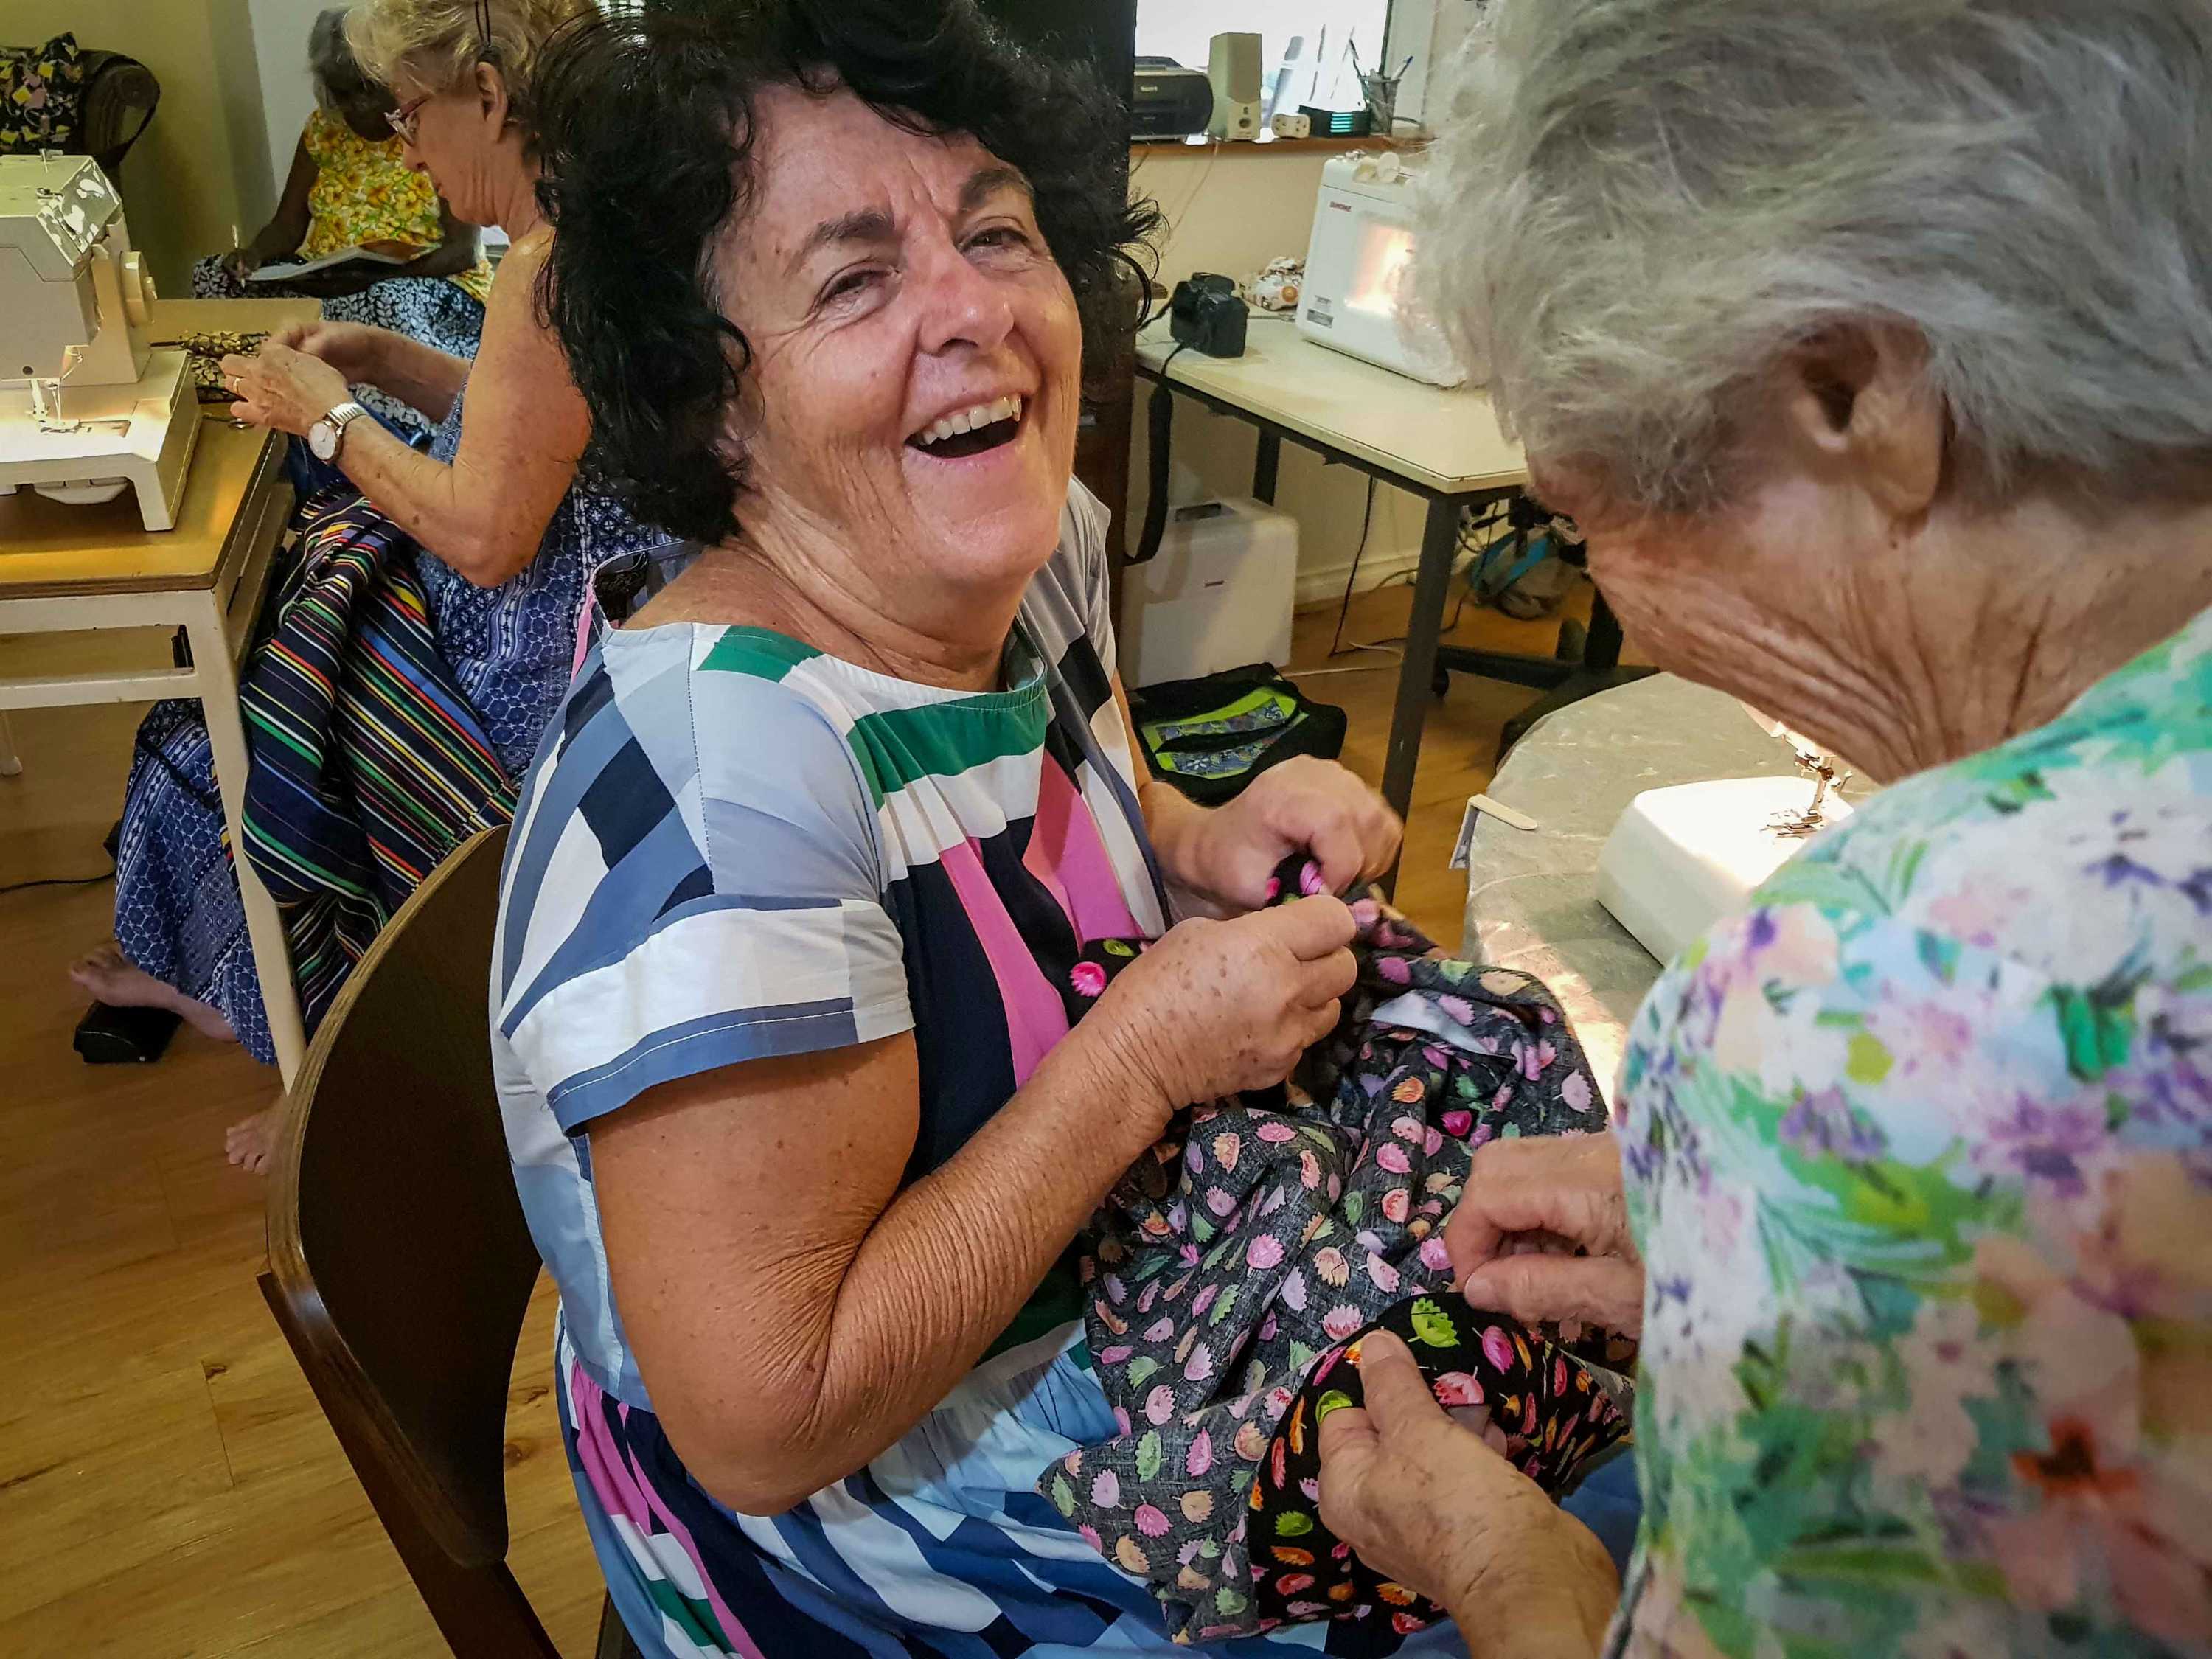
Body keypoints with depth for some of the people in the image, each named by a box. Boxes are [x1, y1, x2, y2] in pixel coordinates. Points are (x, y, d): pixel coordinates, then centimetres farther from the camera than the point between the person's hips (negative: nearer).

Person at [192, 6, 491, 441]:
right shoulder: (324, 127, 10)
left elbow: (462, 250, -14)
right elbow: (287, 226, 10)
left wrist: (381, 273, -29)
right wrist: (254, 254, -14)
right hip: (325, 286, 6)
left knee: (385, 305, -41)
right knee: (213, 275, -16)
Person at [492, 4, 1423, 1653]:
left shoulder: (1043, 547, -8)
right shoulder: (726, 765, -32)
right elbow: (765, 1417, -28)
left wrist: (1204, 845, -8)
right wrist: (1150, 1049, -26)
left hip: (1112, 1313, 7)